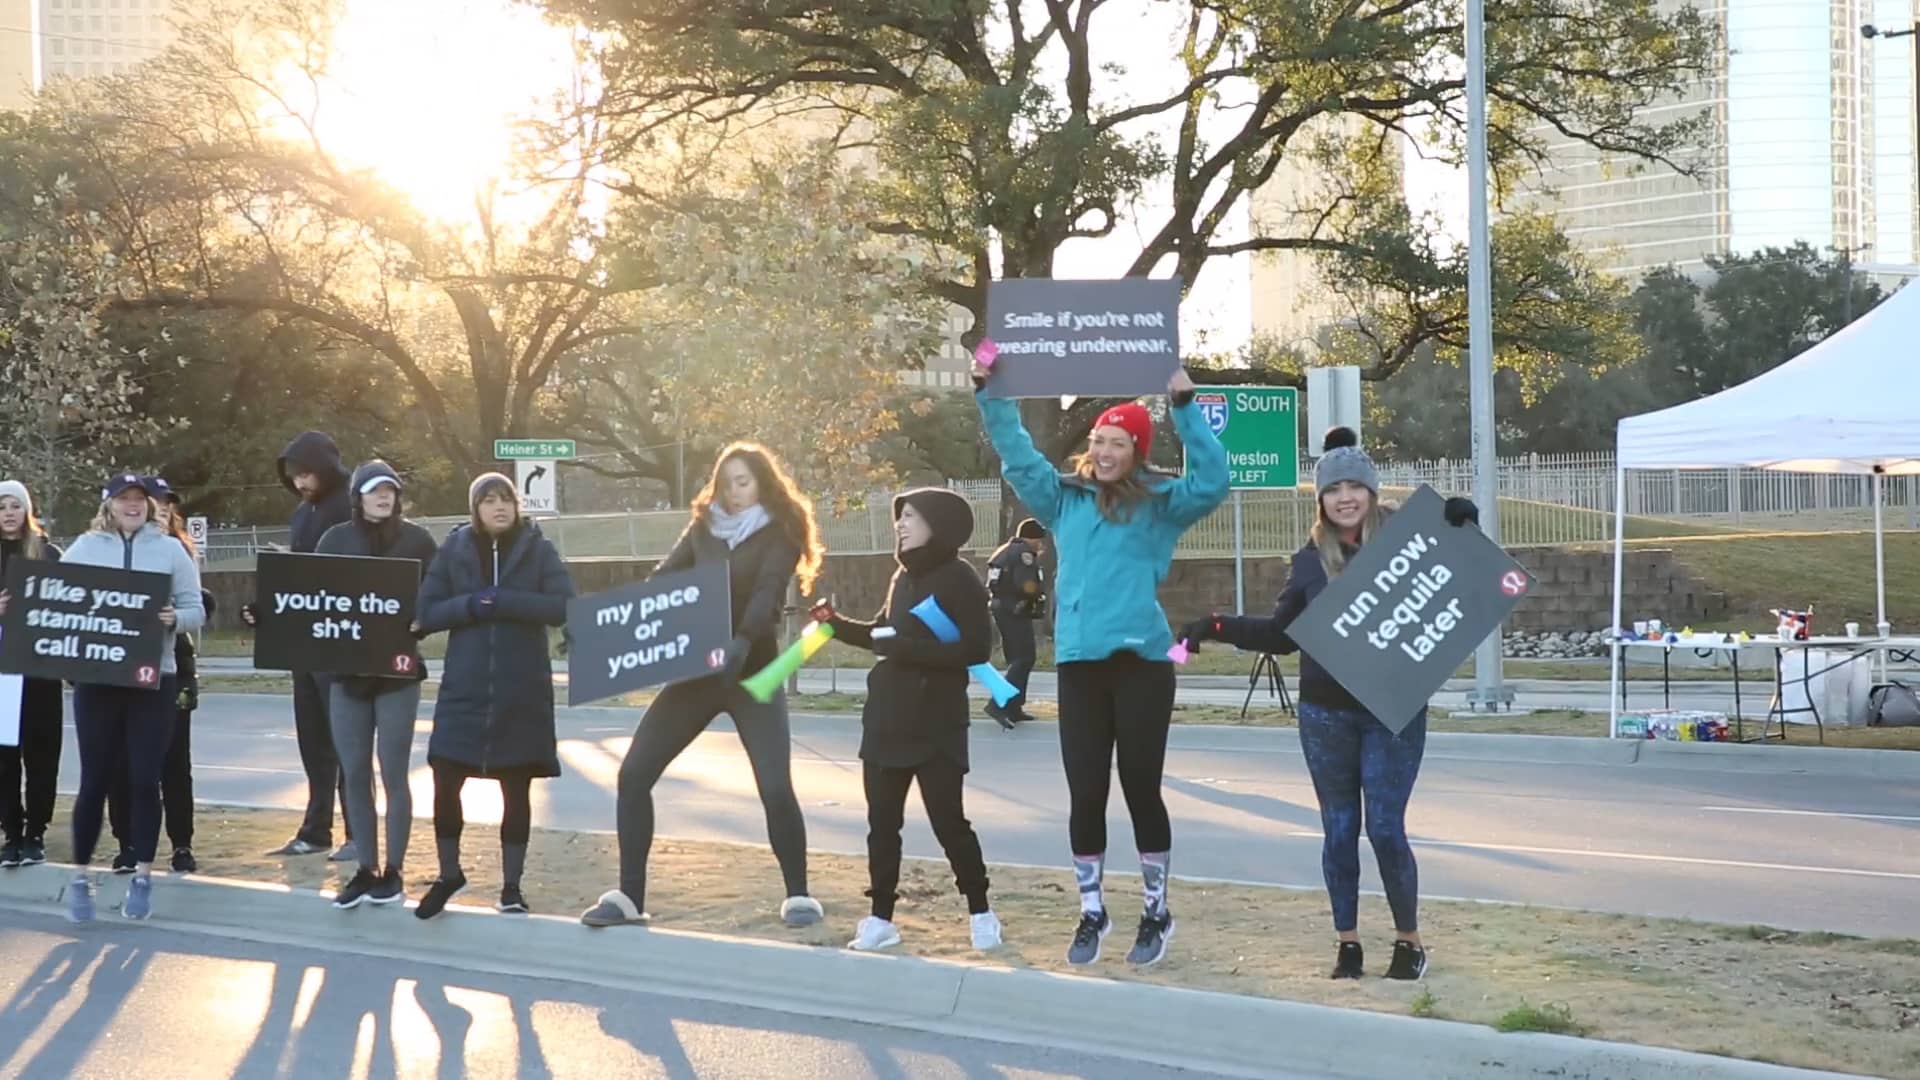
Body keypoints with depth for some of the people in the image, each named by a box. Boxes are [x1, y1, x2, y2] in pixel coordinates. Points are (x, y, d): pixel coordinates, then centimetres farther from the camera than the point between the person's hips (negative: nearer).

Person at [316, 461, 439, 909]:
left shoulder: (417, 540, -1)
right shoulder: (335, 540, 6)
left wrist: (418, 621, -18)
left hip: (397, 670, -3)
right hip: (346, 670, 3)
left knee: (394, 775, -1)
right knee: (355, 774, 5)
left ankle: (393, 872, 9)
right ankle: (365, 870, 14)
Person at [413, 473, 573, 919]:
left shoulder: (538, 550, 0)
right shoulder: (454, 550, 4)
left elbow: (563, 606, -12)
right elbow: (427, 612, 0)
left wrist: (503, 601, -19)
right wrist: (472, 605, -17)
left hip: (523, 690, -1)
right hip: (465, 687, 1)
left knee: (516, 789, 5)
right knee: (445, 781, -5)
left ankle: (511, 886, 18)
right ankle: (449, 874, 17)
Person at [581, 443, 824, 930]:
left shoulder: (778, 532, -5)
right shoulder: (704, 527, 9)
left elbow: (767, 593, -22)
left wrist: (742, 641, -40)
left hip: (751, 672, -5)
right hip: (695, 672, 5)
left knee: (776, 787, -15)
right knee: (634, 774, -3)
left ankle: (798, 895, 4)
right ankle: (628, 895, 5)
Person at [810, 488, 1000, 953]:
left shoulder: (958, 579, -11)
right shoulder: (904, 577, 11)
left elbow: (977, 648, -19)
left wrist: (908, 649, -23)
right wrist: (837, 623, 7)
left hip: (935, 725, -7)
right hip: (886, 721, 7)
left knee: (948, 822, -2)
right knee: (882, 822, 8)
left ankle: (981, 913, 12)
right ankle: (881, 918, 15)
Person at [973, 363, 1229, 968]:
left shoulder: (1159, 503, 3)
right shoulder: (1064, 498, 11)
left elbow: (1212, 483, -11)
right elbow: (1016, 457, 16)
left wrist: (1185, 409, -14)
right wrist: (990, 394, 9)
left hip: (1141, 662, -3)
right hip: (1078, 664, 3)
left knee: (1141, 790, 5)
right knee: (1086, 795, 5)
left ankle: (1156, 913, 18)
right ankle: (1091, 912, 19)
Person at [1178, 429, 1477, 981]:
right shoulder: (1309, 560, 5)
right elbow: (1283, 634, 11)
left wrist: (1460, 530, -16)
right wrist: (1218, 627, 3)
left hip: (1395, 710, -3)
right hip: (1327, 713, 3)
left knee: (1386, 828, -3)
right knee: (1340, 831, 7)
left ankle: (1409, 940, 13)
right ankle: (1347, 941, 18)